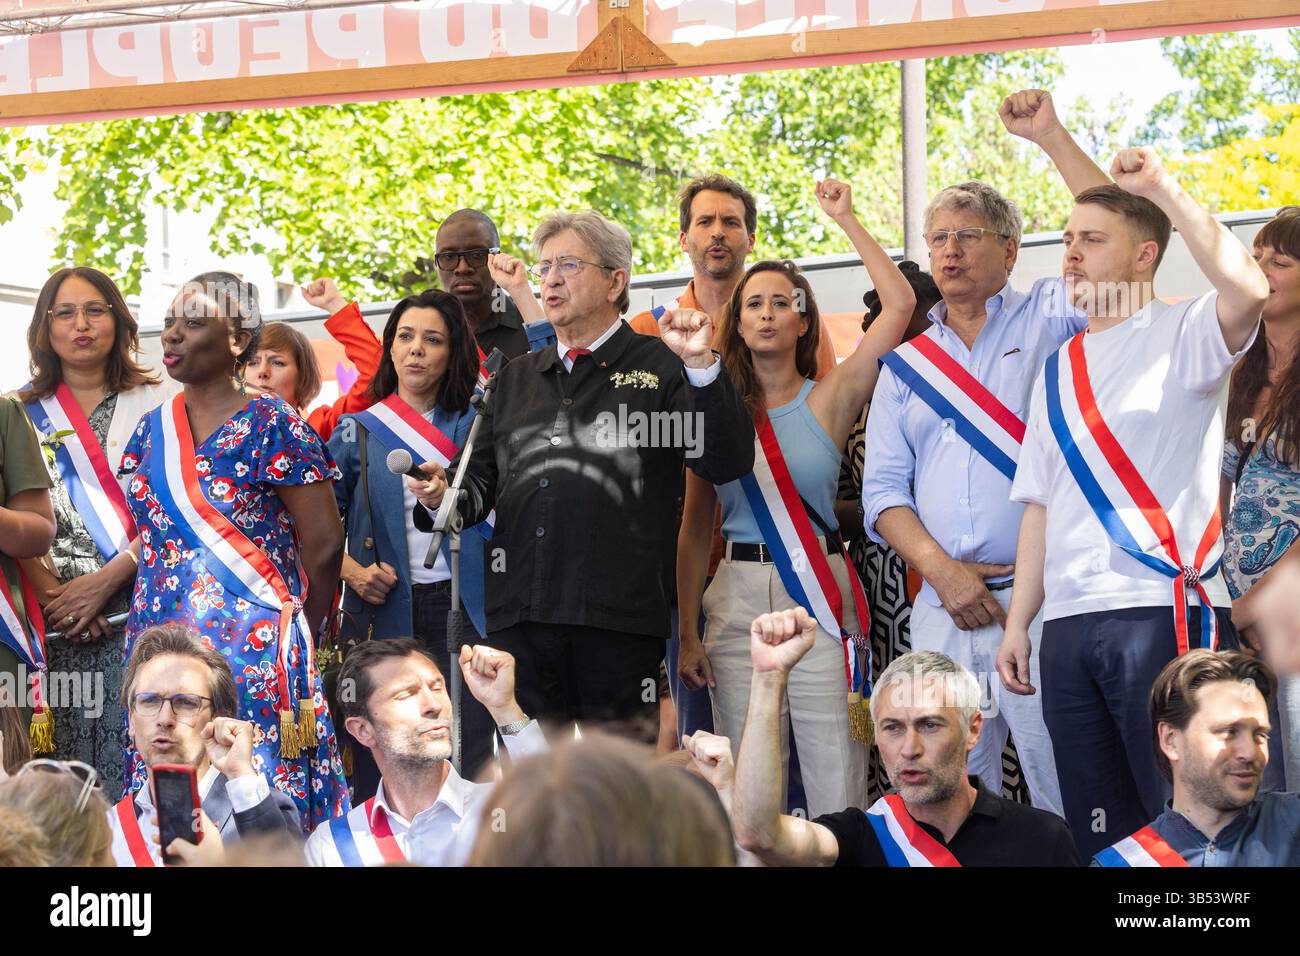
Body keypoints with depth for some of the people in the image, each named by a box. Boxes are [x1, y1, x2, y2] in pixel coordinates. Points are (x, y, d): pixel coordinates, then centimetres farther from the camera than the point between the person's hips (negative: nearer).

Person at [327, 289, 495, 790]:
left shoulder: (474, 424, 11)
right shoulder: (358, 432, 10)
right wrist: (352, 571, -6)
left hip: (460, 612, 0)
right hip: (382, 614, 0)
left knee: (465, 763, -9)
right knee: (379, 769, -2)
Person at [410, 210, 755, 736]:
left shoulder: (661, 368, 6)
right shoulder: (517, 378, 22)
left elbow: (728, 465, -6)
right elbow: (483, 482, 23)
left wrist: (701, 366, -16)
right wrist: (445, 495, 1)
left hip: (619, 617, -5)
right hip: (519, 615, 5)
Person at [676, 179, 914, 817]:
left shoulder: (827, 400, 2)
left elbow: (899, 305, -8)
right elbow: (694, 530, 9)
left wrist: (846, 220, -4)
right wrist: (688, 634, 3)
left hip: (818, 593, -2)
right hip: (737, 597, 2)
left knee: (836, 787, -6)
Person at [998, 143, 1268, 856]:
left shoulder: (1181, 335, 2)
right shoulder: (1057, 371, 20)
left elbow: (1248, 290, -22)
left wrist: (1162, 189, -17)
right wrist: (1018, 622, 11)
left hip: (1165, 611, -6)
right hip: (1069, 628, 6)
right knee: (1096, 831, 7)